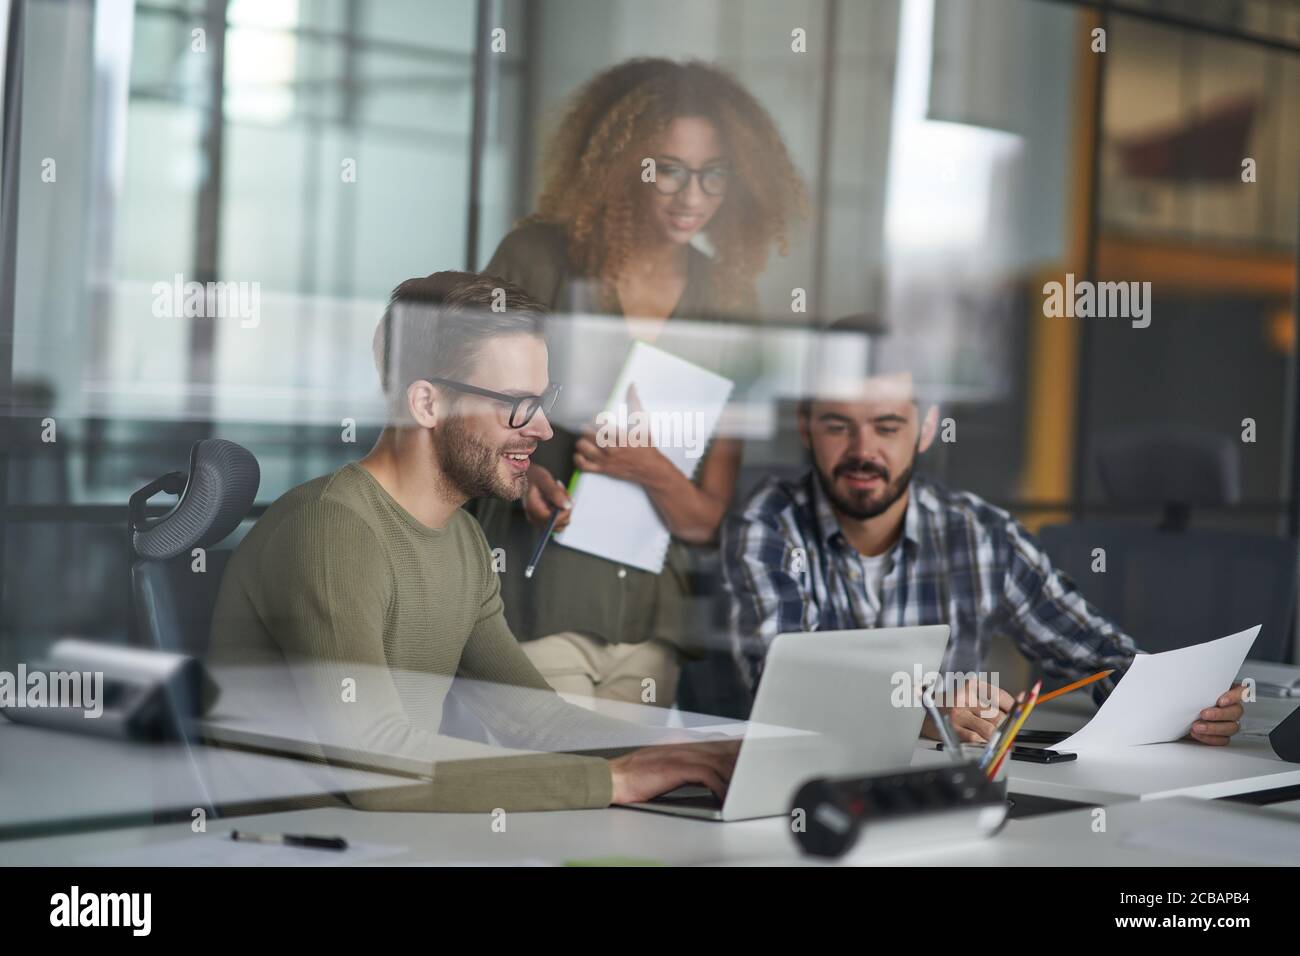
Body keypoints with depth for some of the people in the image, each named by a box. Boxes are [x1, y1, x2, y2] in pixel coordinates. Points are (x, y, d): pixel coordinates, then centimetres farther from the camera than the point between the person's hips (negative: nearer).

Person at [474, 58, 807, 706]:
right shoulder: (539, 259, -2)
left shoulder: (728, 300, 8)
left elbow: (709, 523, 7)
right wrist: (519, 476, -15)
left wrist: (653, 472, -13)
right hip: (538, 599, -3)